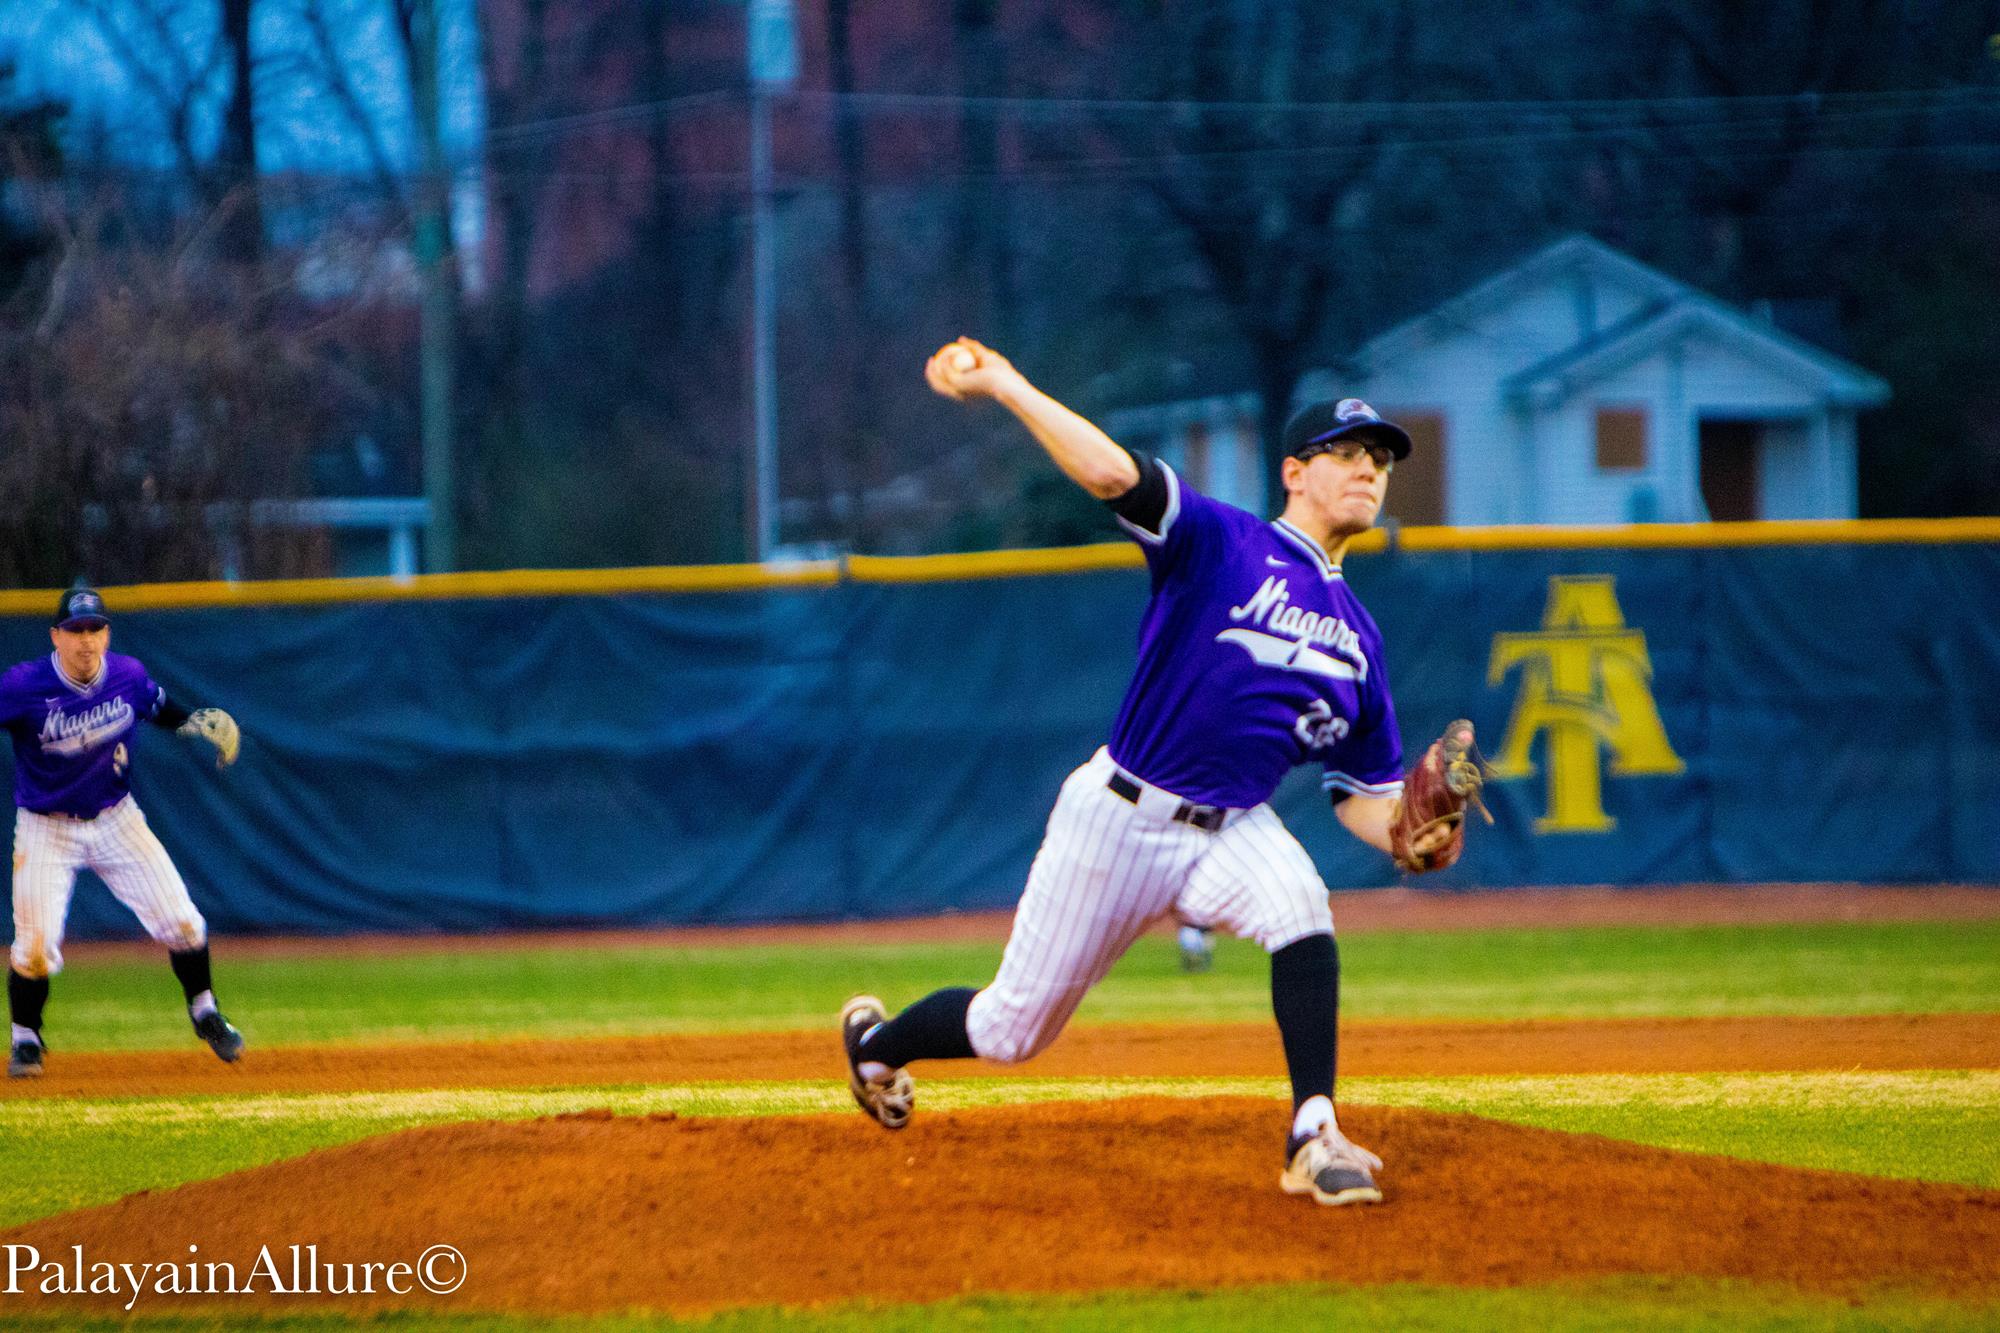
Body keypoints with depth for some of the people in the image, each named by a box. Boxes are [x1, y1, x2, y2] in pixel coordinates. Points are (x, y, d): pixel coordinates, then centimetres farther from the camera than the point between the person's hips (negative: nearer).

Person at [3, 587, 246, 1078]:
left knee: (180, 921, -1)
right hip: (45, 829, -3)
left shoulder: (128, 675, -8)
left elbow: (160, 708, 12)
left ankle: (204, 1013, 24)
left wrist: (201, 722, -6)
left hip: (116, 820, 3)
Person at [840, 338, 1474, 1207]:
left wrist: (1409, 840, -10)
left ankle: (1314, 1137, -30)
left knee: (1299, 906, -32)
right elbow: (1114, 475, -24)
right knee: (1013, 1029, 8)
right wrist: (1003, 387, -34)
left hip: (1230, 831, 4)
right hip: (1119, 817, -4)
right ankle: (875, 1041, 40)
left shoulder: (1356, 639, 8)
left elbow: (1365, 791, 12)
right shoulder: (1221, 543, -10)